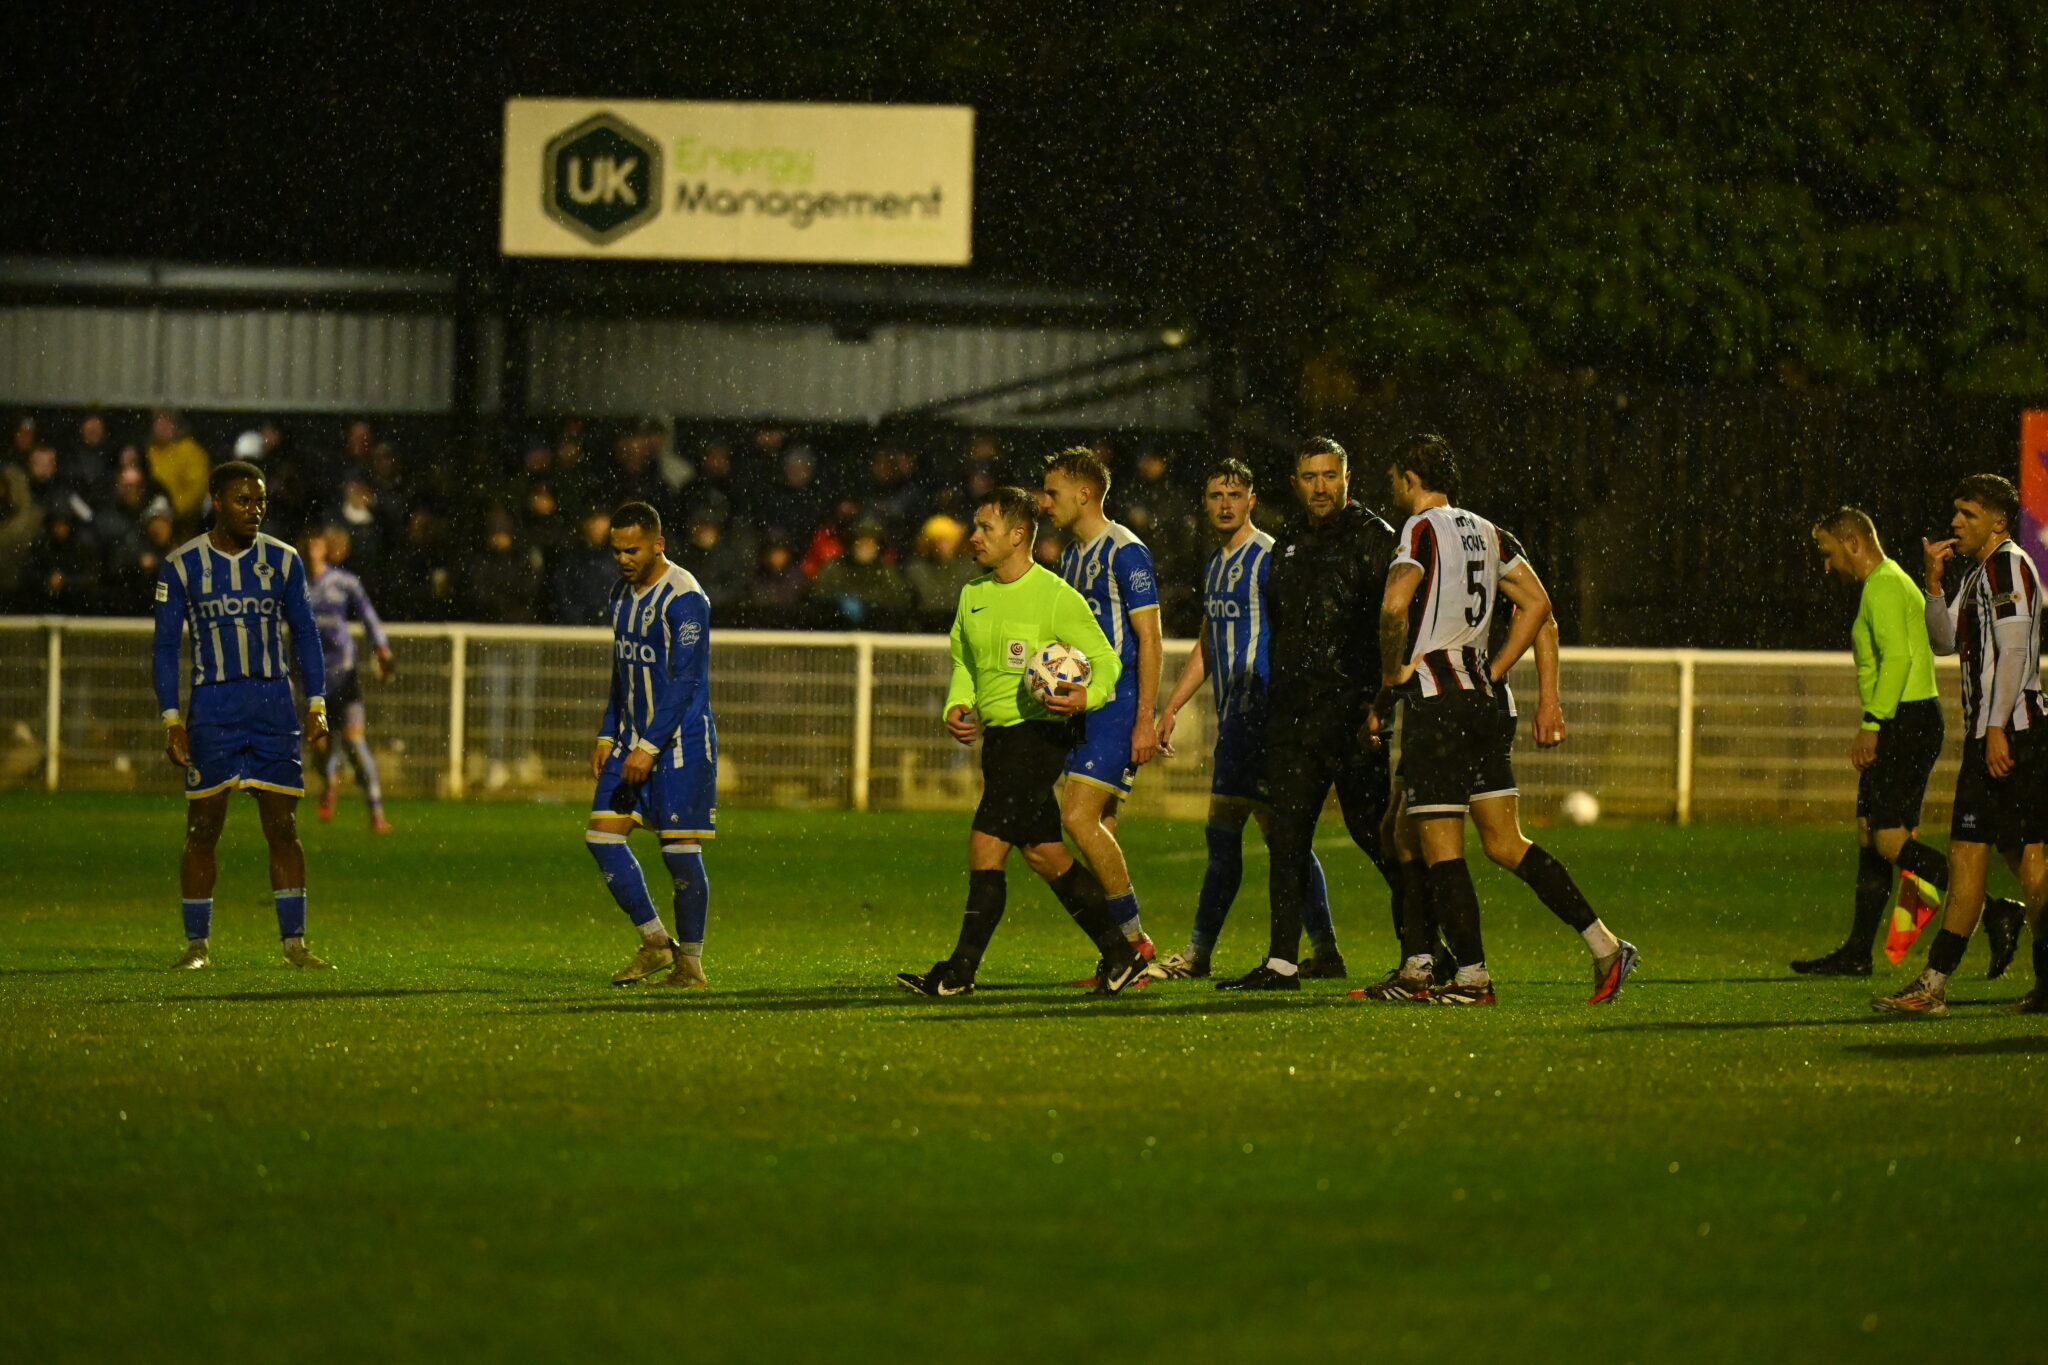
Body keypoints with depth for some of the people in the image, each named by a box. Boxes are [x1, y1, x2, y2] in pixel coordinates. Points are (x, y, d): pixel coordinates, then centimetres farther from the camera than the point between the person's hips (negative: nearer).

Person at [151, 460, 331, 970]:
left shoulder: (282, 560, 5)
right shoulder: (182, 565, 0)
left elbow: (305, 635, 12)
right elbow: (165, 646, 3)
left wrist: (316, 705, 3)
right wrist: (172, 721, -5)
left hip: (274, 704, 1)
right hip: (212, 707, -1)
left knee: (283, 827, -2)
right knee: (203, 828, 0)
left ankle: (294, 941, 2)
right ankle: (197, 943, 8)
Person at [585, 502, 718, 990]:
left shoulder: (684, 599, -16)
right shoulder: (623, 594, 11)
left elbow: (684, 681, -19)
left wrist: (649, 748, -22)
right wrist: (607, 736, 12)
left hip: (681, 740, -8)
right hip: (632, 737, 8)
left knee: (679, 849, -6)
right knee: (603, 834, -2)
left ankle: (691, 963, 5)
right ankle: (654, 941, 9)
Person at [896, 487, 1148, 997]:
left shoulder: (1056, 597, -10)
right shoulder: (973, 594, 11)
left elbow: (1106, 659, -5)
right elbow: (963, 661, 23)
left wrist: (1086, 697, -25)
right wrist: (957, 706, 4)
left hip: (1035, 731, -8)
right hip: (996, 736, 8)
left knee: (985, 847, -12)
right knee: (1041, 851, 12)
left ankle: (960, 970, -8)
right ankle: (1121, 956, 21)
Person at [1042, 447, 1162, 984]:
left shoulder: (1125, 552, -10)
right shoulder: (1072, 556, 17)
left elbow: (1149, 640, -14)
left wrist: (1145, 719, -18)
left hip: (1121, 703, -9)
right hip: (1086, 705, 9)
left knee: (1078, 818, -17)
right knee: (1097, 829, 6)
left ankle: (1133, 937, -8)